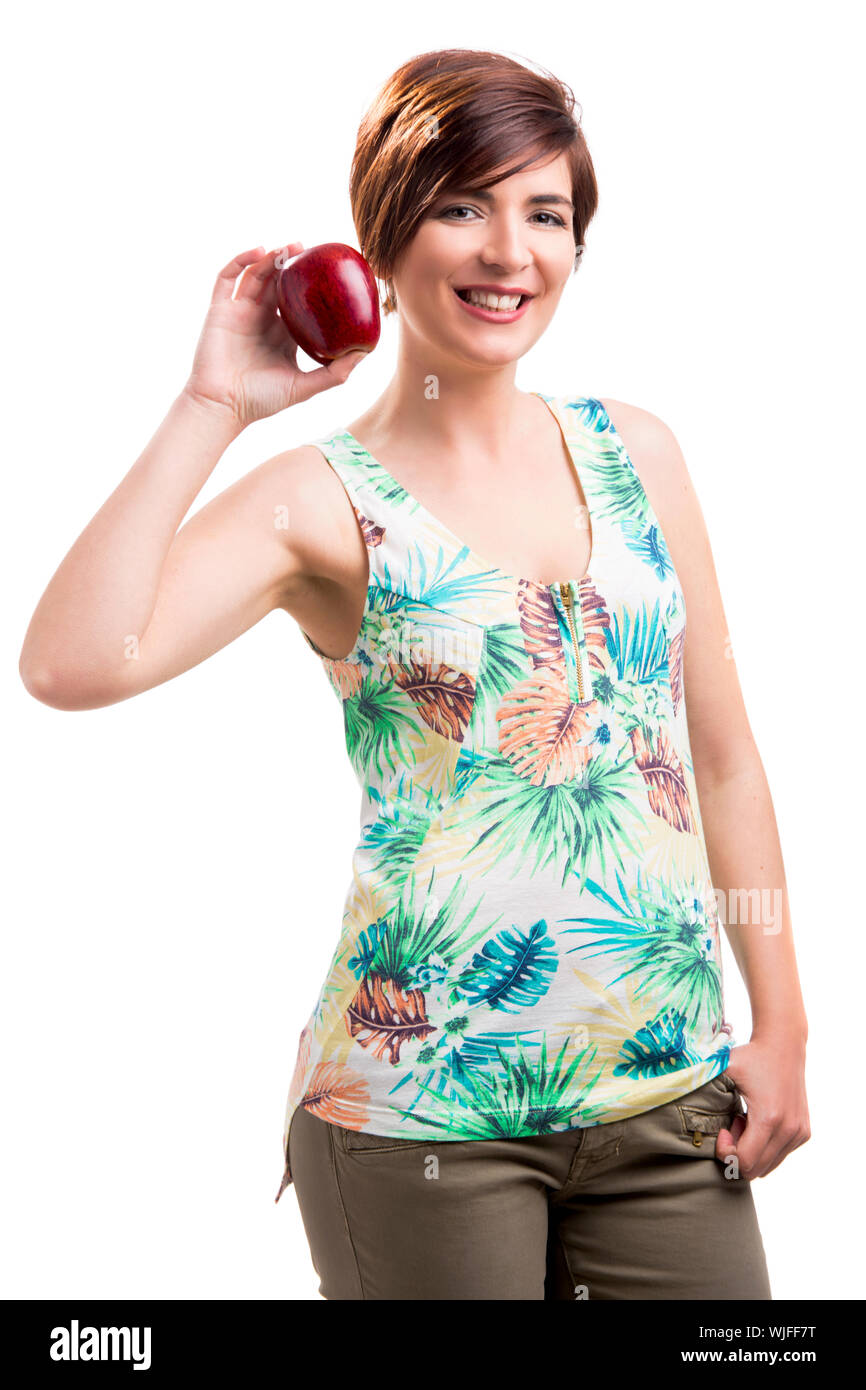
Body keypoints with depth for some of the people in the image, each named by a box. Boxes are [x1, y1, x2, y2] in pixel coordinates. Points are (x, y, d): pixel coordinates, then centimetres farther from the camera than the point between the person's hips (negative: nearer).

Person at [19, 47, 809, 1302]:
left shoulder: (635, 452, 6)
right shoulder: (324, 500, -7)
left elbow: (720, 755, 9)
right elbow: (69, 666, -24)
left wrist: (781, 1023, 7)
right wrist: (213, 406, -16)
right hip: (424, 1112, -4)